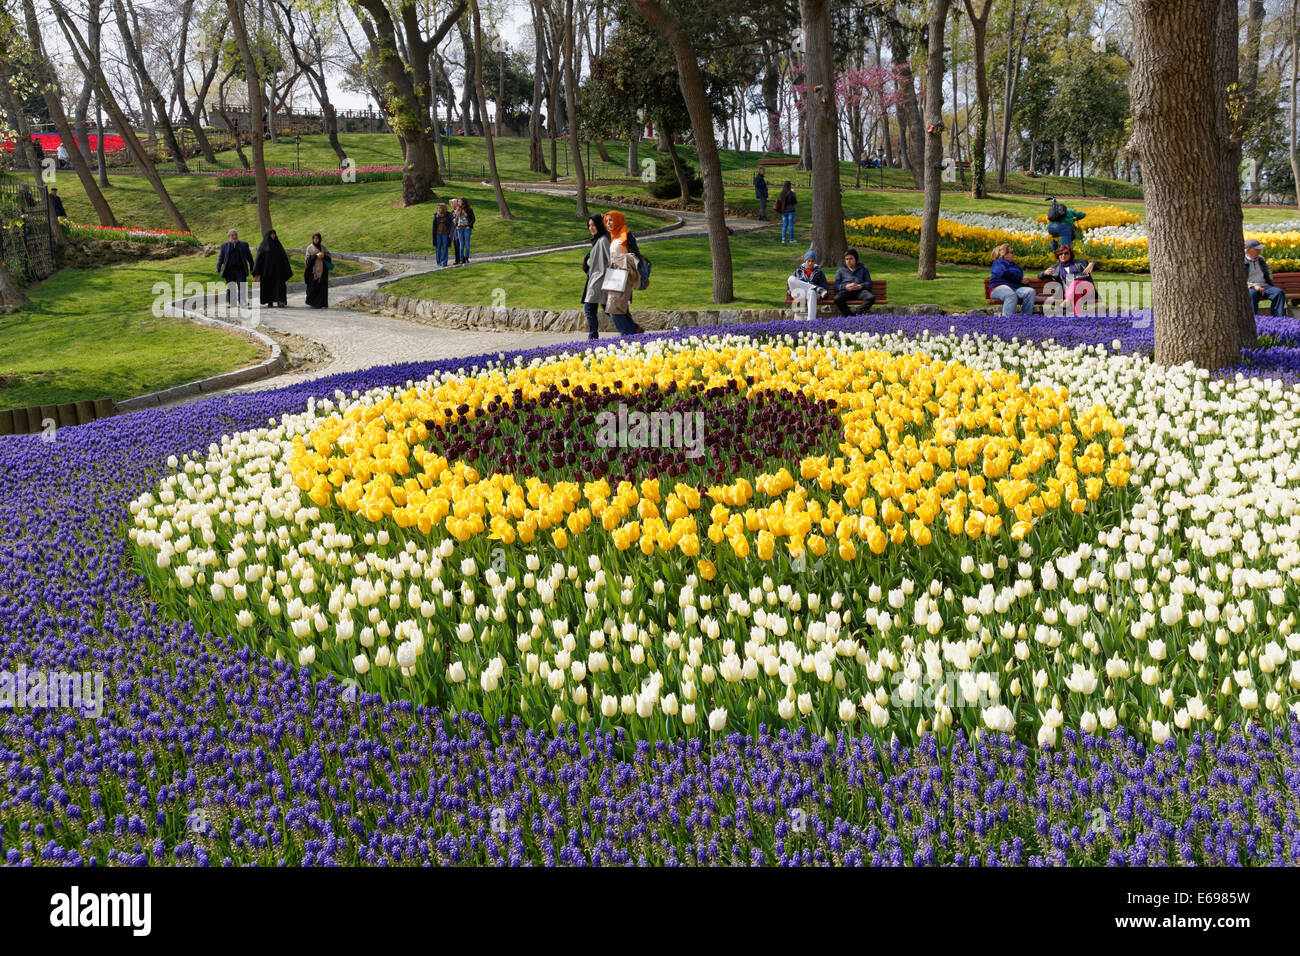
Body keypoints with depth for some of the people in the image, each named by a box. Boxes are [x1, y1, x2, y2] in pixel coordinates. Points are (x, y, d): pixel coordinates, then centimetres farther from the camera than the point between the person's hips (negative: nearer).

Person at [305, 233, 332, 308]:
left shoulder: (323, 247, 12)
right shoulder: (309, 248, 4)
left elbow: (330, 257, 8)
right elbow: (308, 258, -6)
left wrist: (323, 255, -11)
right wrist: (316, 256, -19)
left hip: (322, 270, 2)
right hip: (313, 270, -2)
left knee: (323, 286, -3)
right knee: (314, 286, -7)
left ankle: (323, 304, -1)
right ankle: (313, 303, 4)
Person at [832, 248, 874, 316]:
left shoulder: (863, 269, 25)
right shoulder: (840, 270, 25)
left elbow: (869, 283, 14)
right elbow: (836, 285, 11)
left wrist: (860, 286, -9)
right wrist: (846, 287, -11)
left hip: (860, 290, 0)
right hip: (846, 291, 0)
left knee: (871, 297, -33)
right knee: (837, 299, -36)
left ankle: (858, 314, -33)